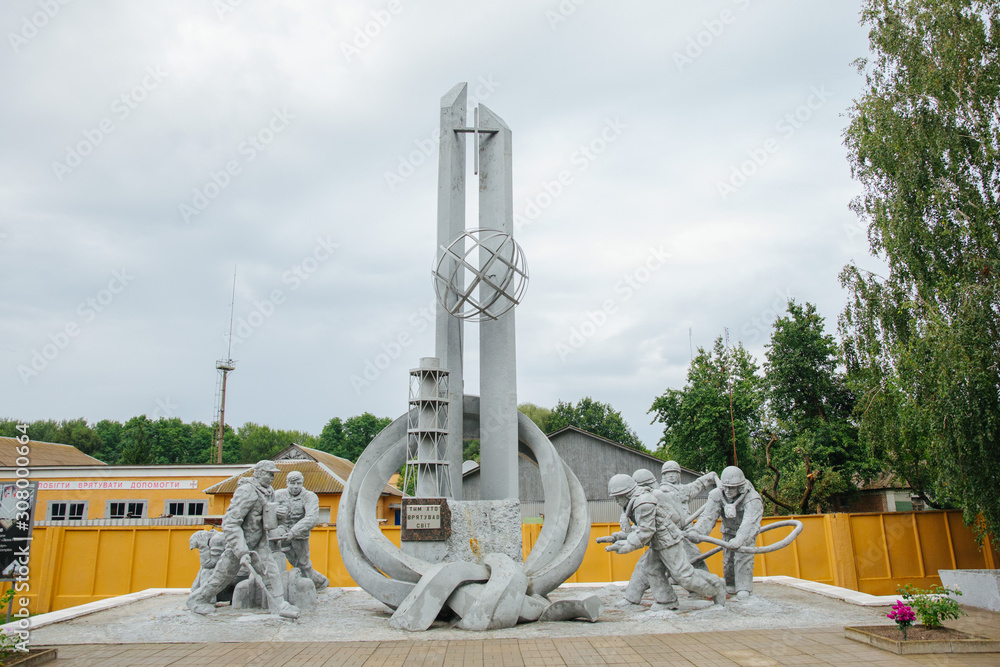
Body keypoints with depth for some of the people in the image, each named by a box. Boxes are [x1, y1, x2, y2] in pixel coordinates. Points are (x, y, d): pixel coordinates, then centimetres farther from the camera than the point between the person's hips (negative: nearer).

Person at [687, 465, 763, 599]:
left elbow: (749, 523, -50)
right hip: (728, 531, 3)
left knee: (743, 558, -15)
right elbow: (708, 516, -34)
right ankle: (730, 586, 23)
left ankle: (744, 588, -4)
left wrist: (739, 540, -67)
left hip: (746, 533, -3)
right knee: (728, 559, 3)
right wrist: (696, 531, -54)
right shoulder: (717, 495, -25)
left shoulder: (752, 498, -36)